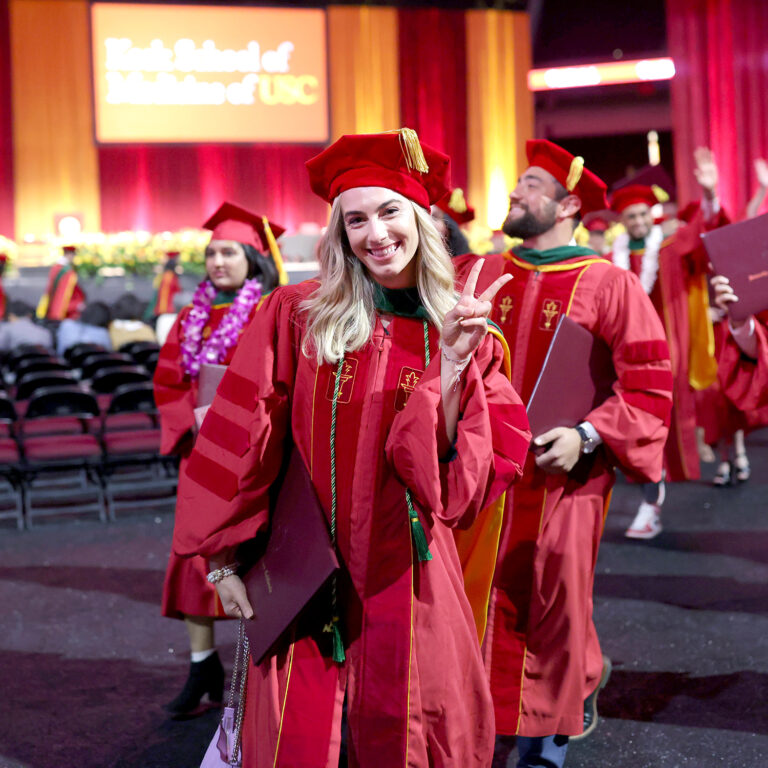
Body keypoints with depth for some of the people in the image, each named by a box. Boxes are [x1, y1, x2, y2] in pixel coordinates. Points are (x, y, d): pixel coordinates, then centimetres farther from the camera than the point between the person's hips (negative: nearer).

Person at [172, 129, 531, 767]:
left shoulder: (463, 335, 1)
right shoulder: (297, 315, -3)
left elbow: (459, 479, -8)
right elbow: (239, 439, -2)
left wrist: (453, 364, -19)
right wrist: (222, 555, -2)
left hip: (408, 578, 1)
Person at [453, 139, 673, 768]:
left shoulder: (609, 284, -5)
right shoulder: (479, 276, 8)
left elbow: (649, 386, -8)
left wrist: (587, 436, -20)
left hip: (562, 477, -3)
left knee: (555, 609, 5)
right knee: (490, 607, 8)